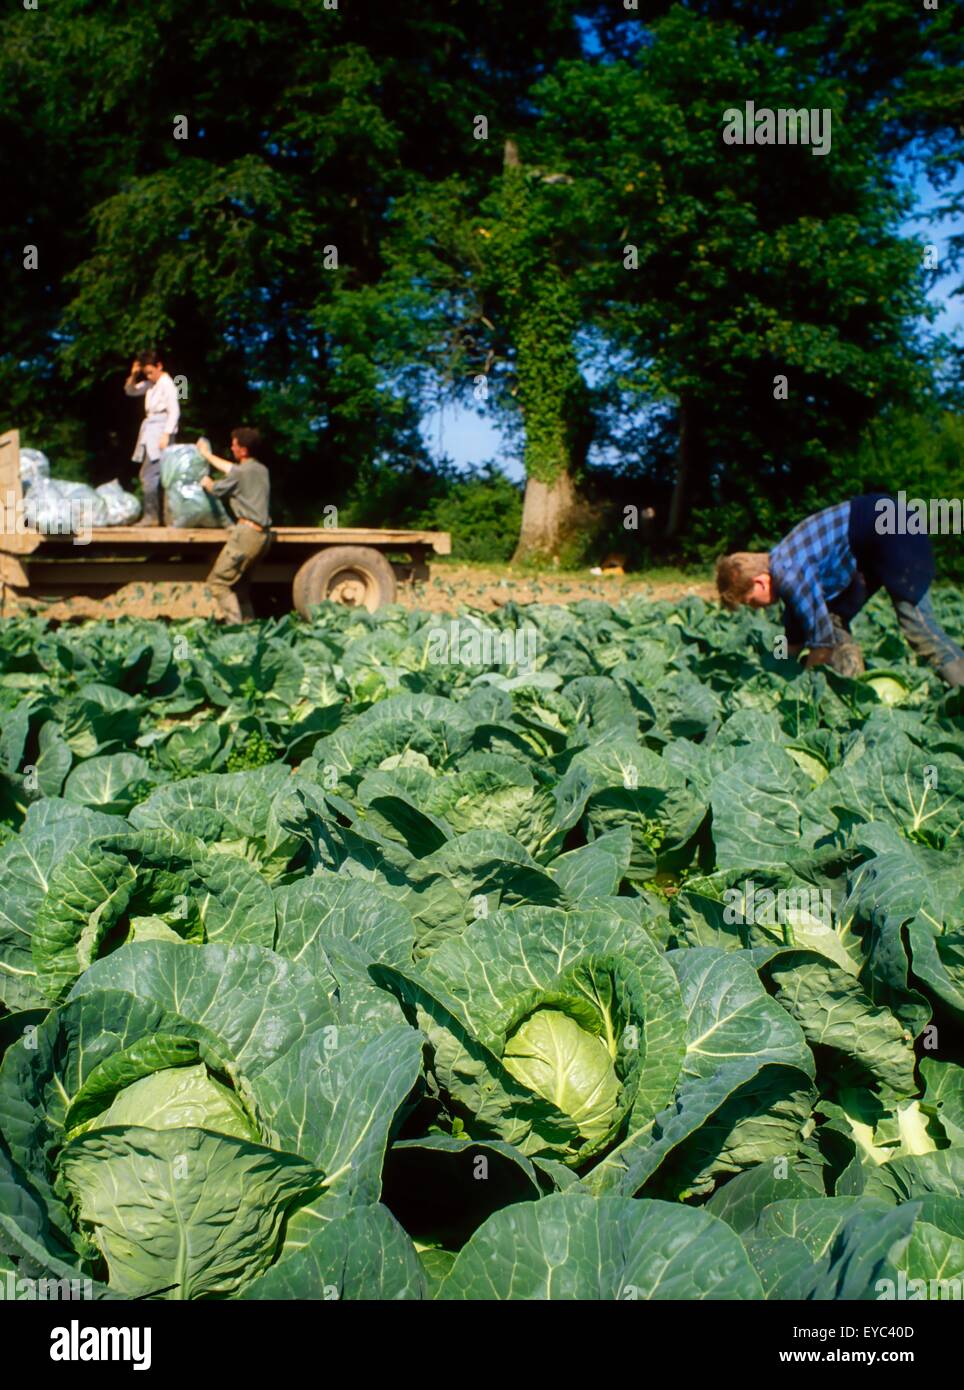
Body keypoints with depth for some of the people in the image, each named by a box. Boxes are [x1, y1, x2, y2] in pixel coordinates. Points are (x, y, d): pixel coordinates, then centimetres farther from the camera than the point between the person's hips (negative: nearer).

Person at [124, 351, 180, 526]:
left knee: (149, 475, -15)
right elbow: (130, 391, 24)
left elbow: (174, 411, -15)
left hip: (161, 431, -10)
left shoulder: (167, 384, -10)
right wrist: (133, 375, 5)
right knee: (146, 475, 11)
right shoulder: (150, 384, 15)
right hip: (150, 432, 10)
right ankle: (153, 514, 15)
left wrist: (166, 435, -21)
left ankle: (151, 516, -14)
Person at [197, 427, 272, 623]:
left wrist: (206, 482, 27)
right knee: (239, 580, 20)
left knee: (217, 581, -4)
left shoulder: (242, 472, -10)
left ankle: (235, 623, -13)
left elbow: (216, 489, 4)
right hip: (263, 534, 9)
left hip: (246, 532, -9)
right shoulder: (262, 470, 16)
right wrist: (207, 454, 44)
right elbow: (230, 468, 32)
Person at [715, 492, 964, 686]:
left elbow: (822, 639, -20)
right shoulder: (781, 567, 4)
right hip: (866, 553, 10)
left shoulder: (791, 575, -25)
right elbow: (796, 636, 15)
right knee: (834, 620, 7)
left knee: (918, 626, -13)